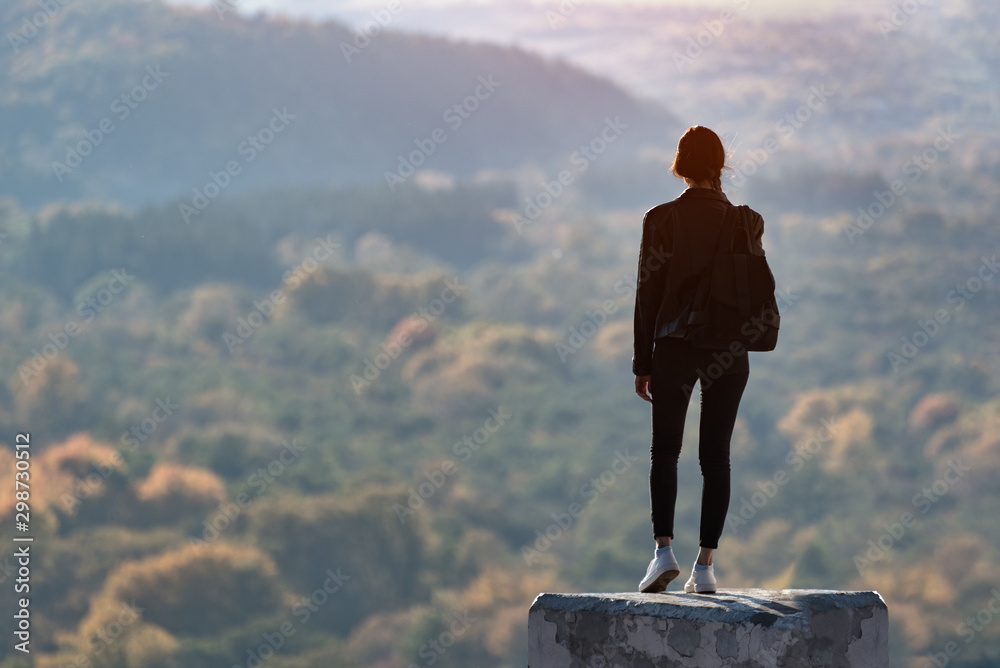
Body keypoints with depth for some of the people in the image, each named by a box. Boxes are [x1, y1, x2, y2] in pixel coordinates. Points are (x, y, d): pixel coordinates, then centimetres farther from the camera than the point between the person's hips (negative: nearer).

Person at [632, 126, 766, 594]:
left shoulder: (662, 220, -8)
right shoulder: (746, 222, -1)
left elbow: (648, 295, -4)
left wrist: (642, 364, 2)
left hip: (674, 347, -2)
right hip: (729, 350, 2)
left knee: (665, 451, 12)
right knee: (716, 455, 7)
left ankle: (664, 550, -4)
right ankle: (706, 564, 4)